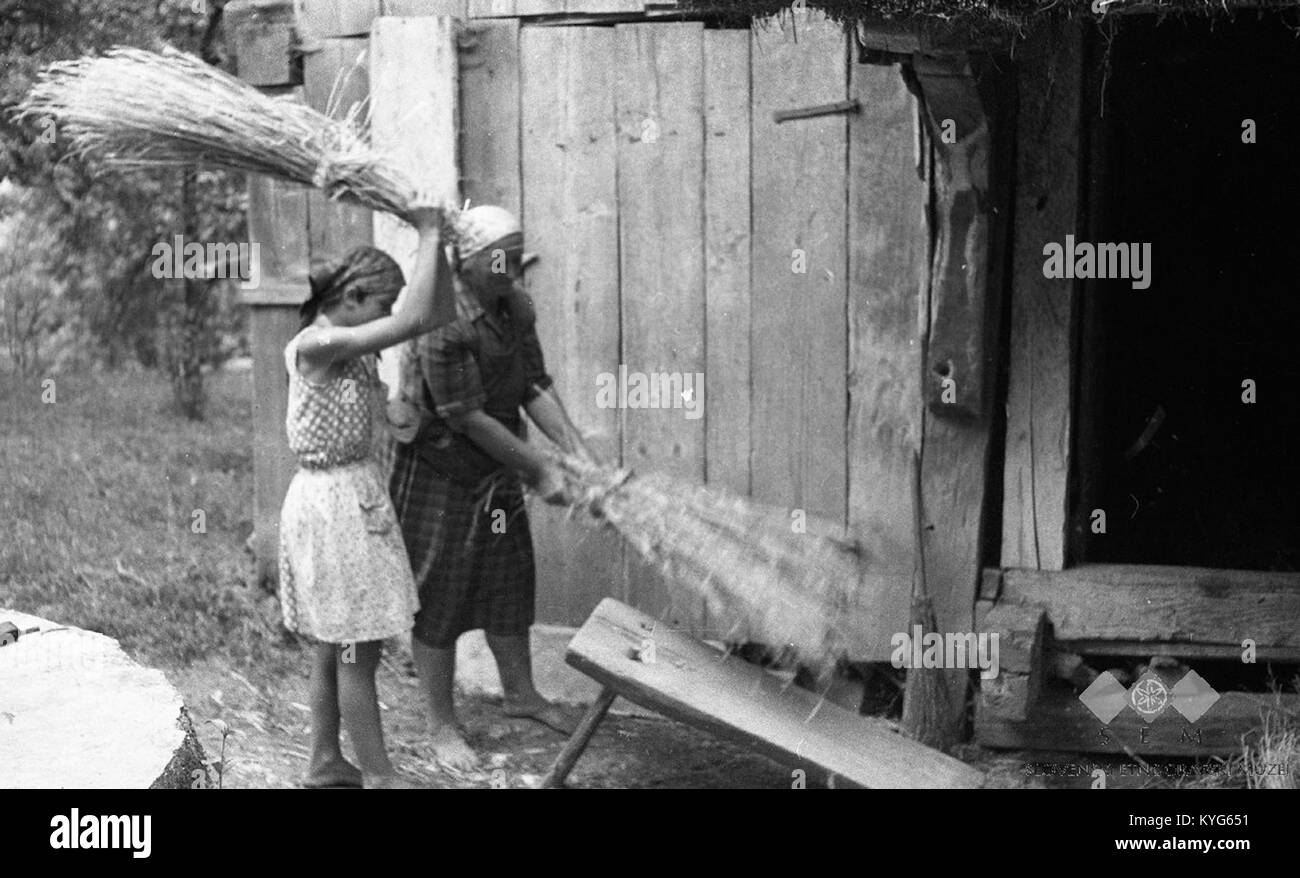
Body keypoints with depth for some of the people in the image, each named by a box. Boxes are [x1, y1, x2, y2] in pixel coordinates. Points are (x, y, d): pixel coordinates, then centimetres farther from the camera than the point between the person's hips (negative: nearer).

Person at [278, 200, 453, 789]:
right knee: (358, 650, -3)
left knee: (336, 646, 16)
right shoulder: (313, 346, -18)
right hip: (333, 499, -9)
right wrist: (428, 236, -18)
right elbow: (414, 320, -27)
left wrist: (436, 239, -2)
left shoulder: (351, 343, 8)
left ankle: (325, 763, 25)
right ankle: (378, 776, 4)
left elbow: (438, 316, 7)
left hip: (355, 494, 10)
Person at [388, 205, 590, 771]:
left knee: (509, 583, 18)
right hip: (438, 473, -8)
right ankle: (442, 726, 13)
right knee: (438, 598, 2)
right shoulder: (444, 323, -27)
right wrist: (539, 471, -20)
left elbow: (534, 388, -1)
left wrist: (577, 451, -13)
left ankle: (520, 694, 36)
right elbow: (470, 418, -25)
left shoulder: (515, 306, -1)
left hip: (496, 471, 8)